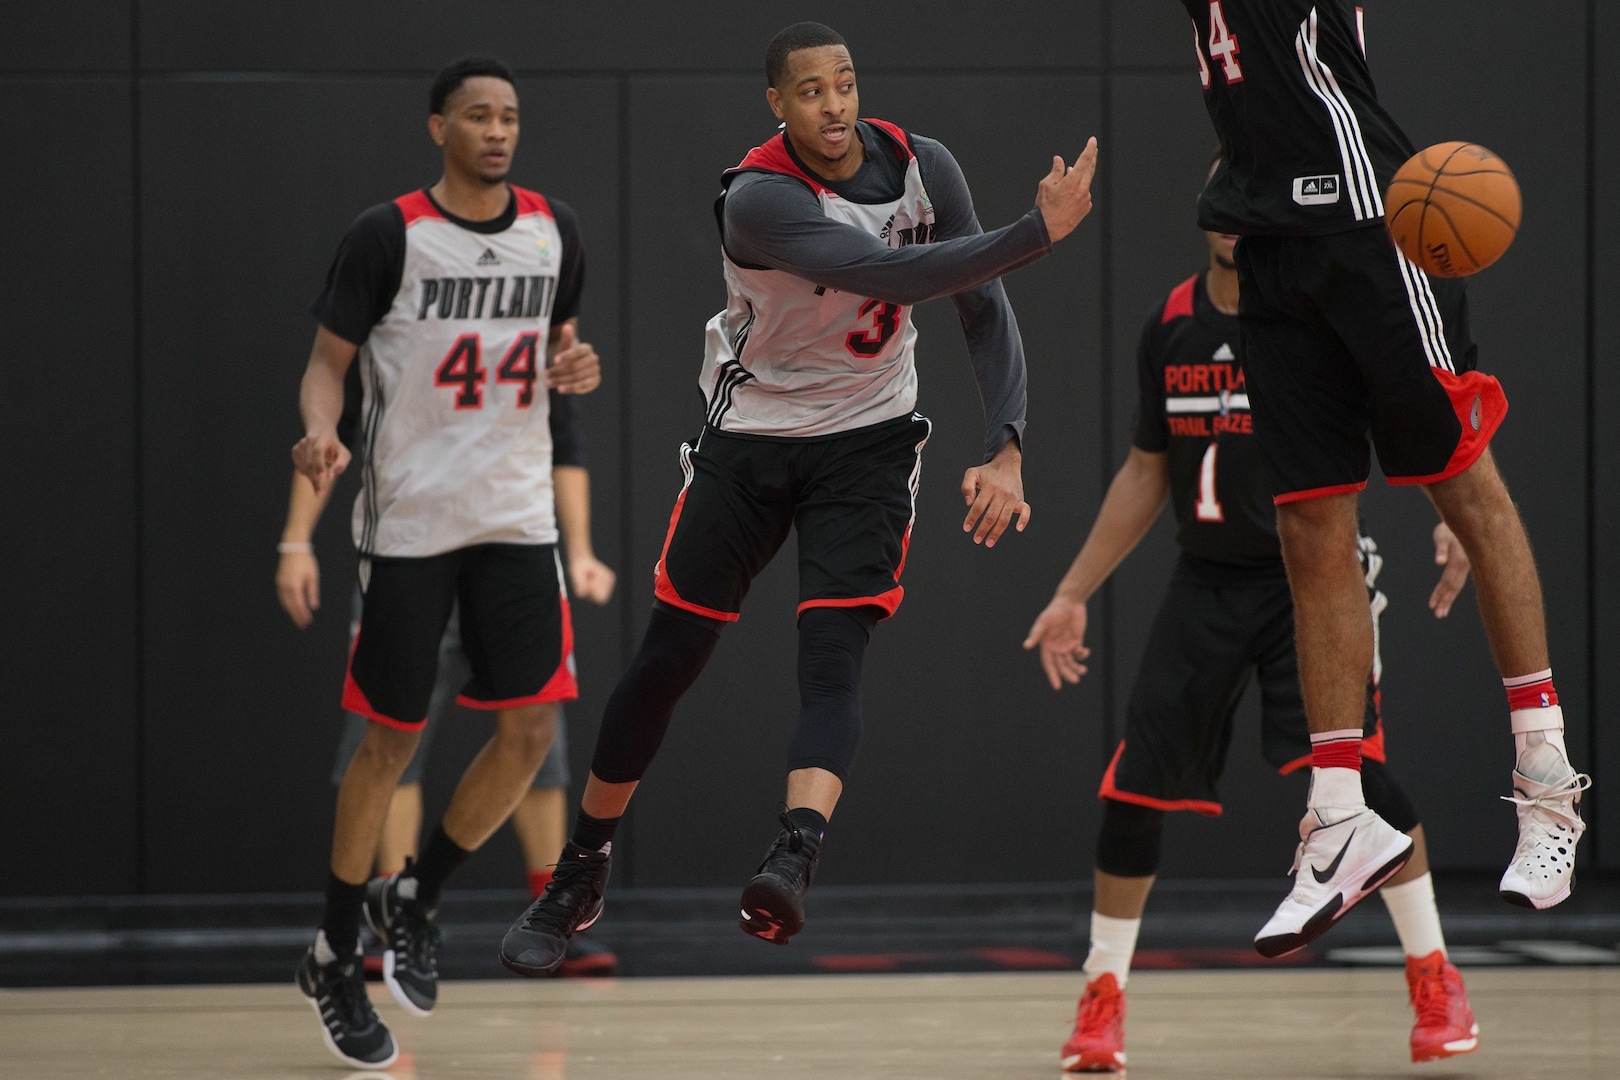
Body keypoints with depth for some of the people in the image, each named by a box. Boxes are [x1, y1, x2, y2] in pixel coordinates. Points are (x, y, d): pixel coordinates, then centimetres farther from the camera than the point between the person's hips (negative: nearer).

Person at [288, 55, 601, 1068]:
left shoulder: (555, 229, 5)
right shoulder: (388, 234, -9)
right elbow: (331, 357, -5)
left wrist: (577, 368, -5)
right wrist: (322, 431, -26)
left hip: (518, 516, 4)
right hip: (409, 521, -4)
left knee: (532, 730, -3)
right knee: (392, 741, 1)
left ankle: (415, 899, 20)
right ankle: (335, 958, 17)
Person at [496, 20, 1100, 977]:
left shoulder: (924, 166, -9)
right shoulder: (759, 197, -25)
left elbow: (983, 310, -4)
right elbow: (888, 275, -38)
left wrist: (1006, 450, -17)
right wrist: (1040, 231, -41)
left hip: (870, 441, 2)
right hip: (750, 434, -2)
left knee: (833, 657, -19)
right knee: (668, 658, 5)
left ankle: (795, 862, -38)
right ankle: (579, 878, 21)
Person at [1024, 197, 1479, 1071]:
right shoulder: (1171, 326, 6)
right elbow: (1146, 473, 15)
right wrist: (1072, 594, 14)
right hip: (1206, 584, 4)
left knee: (1353, 768, -20)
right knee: (1133, 788, -1)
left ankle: (1435, 982, -6)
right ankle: (1102, 999, 16)